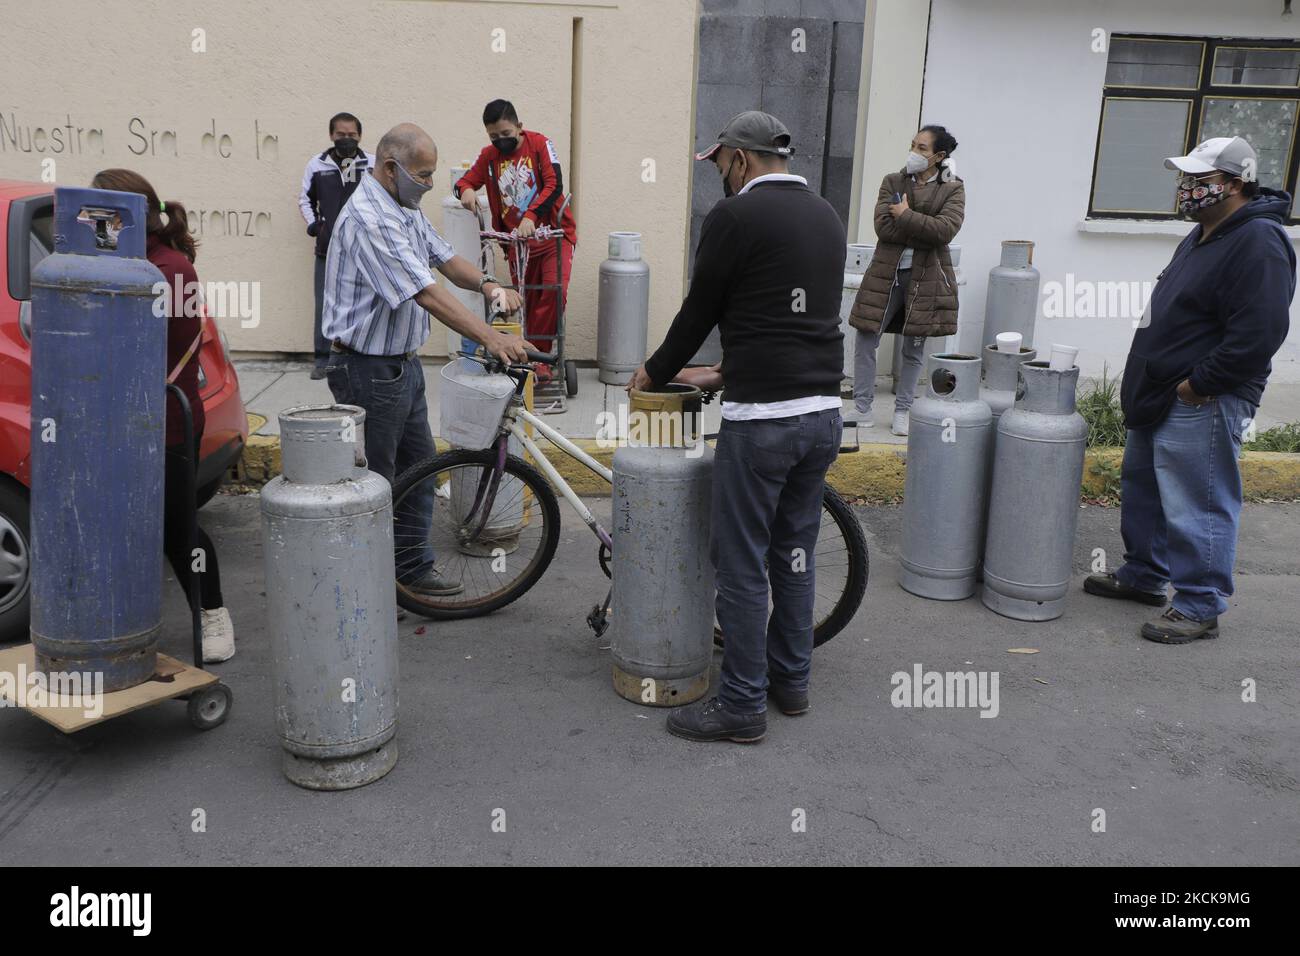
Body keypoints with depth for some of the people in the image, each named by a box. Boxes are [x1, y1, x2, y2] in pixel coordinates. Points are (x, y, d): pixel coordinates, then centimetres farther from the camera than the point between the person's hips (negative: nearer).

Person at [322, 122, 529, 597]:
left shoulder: (405, 210, 9)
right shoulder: (369, 219, -24)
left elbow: (443, 256, 13)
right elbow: (426, 294, -31)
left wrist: (486, 285, -8)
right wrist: (491, 337, -35)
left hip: (404, 363, 10)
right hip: (370, 370, -10)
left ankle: (414, 568, 29)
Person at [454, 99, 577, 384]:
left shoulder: (540, 144, -8)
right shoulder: (489, 156, 3)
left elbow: (554, 184, -19)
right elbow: (466, 180, 9)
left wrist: (530, 216, -32)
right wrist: (466, 190, -17)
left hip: (554, 233, -4)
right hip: (517, 240, 4)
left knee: (554, 292, -20)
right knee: (525, 303, 5)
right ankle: (533, 358, 14)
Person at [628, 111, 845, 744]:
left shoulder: (736, 215, -9)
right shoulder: (826, 217, 16)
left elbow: (700, 308, -2)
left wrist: (656, 372, 16)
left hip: (761, 419, -8)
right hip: (823, 412, 8)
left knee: (741, 565, 2)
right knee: (794, 553, 19)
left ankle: (741, 706, 12)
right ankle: (791, 680, 32)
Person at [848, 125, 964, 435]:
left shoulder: (953, 189, 1)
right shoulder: (893, 182, 4)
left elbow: (945, 230, -16)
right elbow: (883, 227, -9)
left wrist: (905, 216, -16)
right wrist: (924, 232, -15)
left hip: (925, 278, -1)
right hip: (886, 273, 1)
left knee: (915, 348, 8)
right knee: (866, 341, -2)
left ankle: (902, 412, 19)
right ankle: (862, 409, 9)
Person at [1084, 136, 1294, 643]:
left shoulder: (1258, 243, -18)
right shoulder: (1202, 236, 14)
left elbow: (1260, 333, -26)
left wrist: (1198, 383, -21)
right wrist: (1147, 383, 15)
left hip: (1203, 405, -11)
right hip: (1159, 397, 11)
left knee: (1197, 507, -4)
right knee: (1142, 489, 20)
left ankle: (1200, 607, 9)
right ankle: (1143, 575, 36)